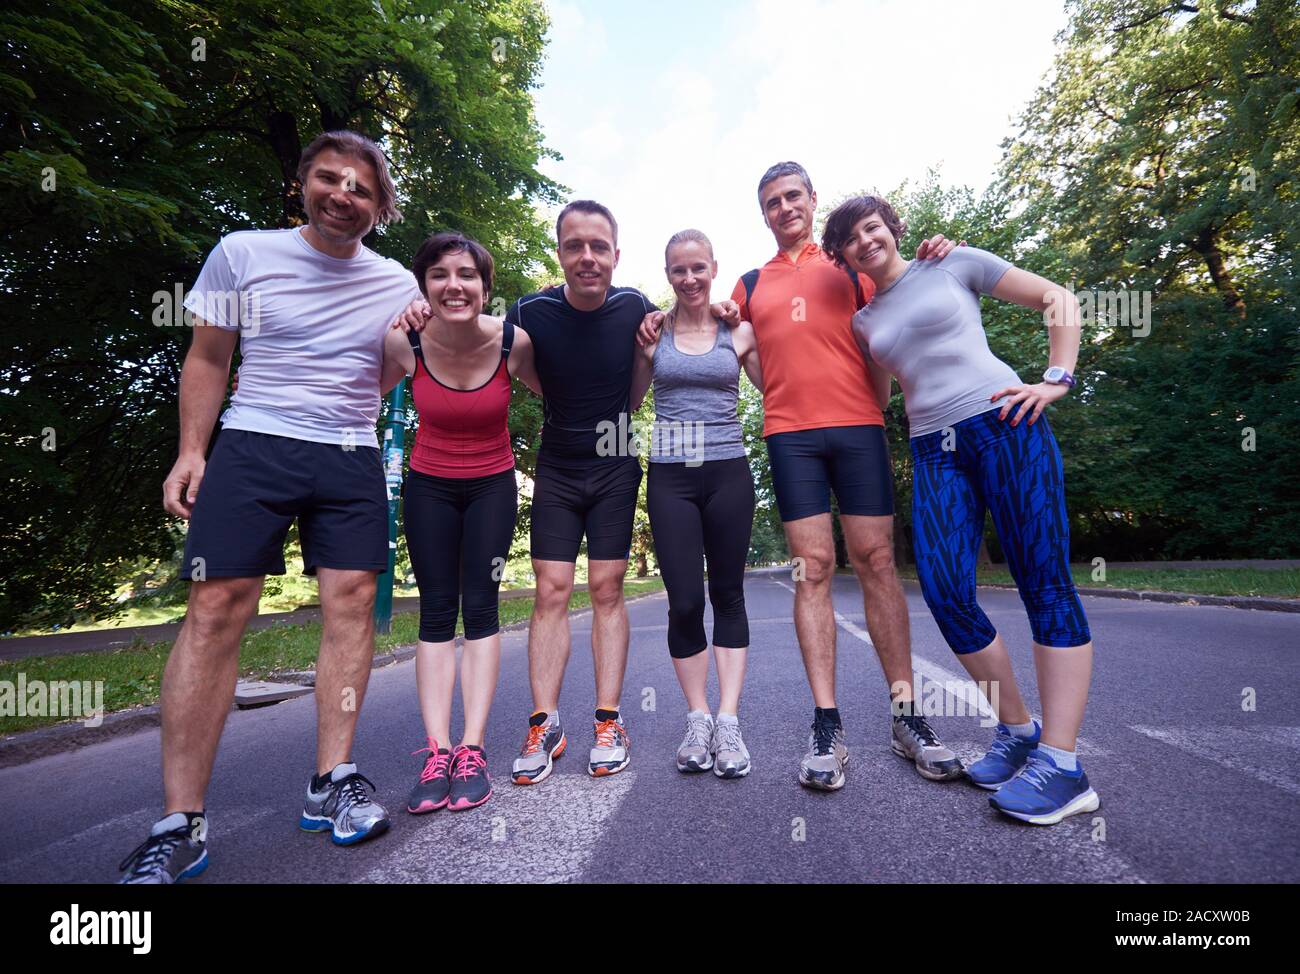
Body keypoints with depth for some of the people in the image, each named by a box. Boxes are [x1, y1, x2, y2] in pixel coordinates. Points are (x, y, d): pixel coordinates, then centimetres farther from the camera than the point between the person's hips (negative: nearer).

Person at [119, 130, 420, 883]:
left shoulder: (397, 283, 11)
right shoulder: (242, 254, 7)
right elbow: (208, 359, 9)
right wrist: (191, 450, 0)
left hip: (352, 459, 2)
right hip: (253, 446, -1)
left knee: (352, 601, -4)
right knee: (216, 607, -8)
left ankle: (332, 782, 8)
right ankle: (180, 823, 0)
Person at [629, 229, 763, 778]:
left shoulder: (739, 332, 8)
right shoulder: (653, 332, 7)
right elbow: (630, 401, 11)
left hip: (728, 472, 1)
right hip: (671, 477, 0)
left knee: (727, 595, 4)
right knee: (684, 602, -2)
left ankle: (728, 722, 11)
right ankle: (697, 720, 14)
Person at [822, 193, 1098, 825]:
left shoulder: (954, 265, 9)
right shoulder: (863, 323, 19)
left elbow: (1058, 300, 9)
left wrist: (1055, 380, -2)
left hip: (1004, 425, -3)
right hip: (934, 451, 4)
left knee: (1044, 582, -6)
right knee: (945, 591, -9)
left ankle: (1060, 763, -2)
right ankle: (1016, 730, 11)